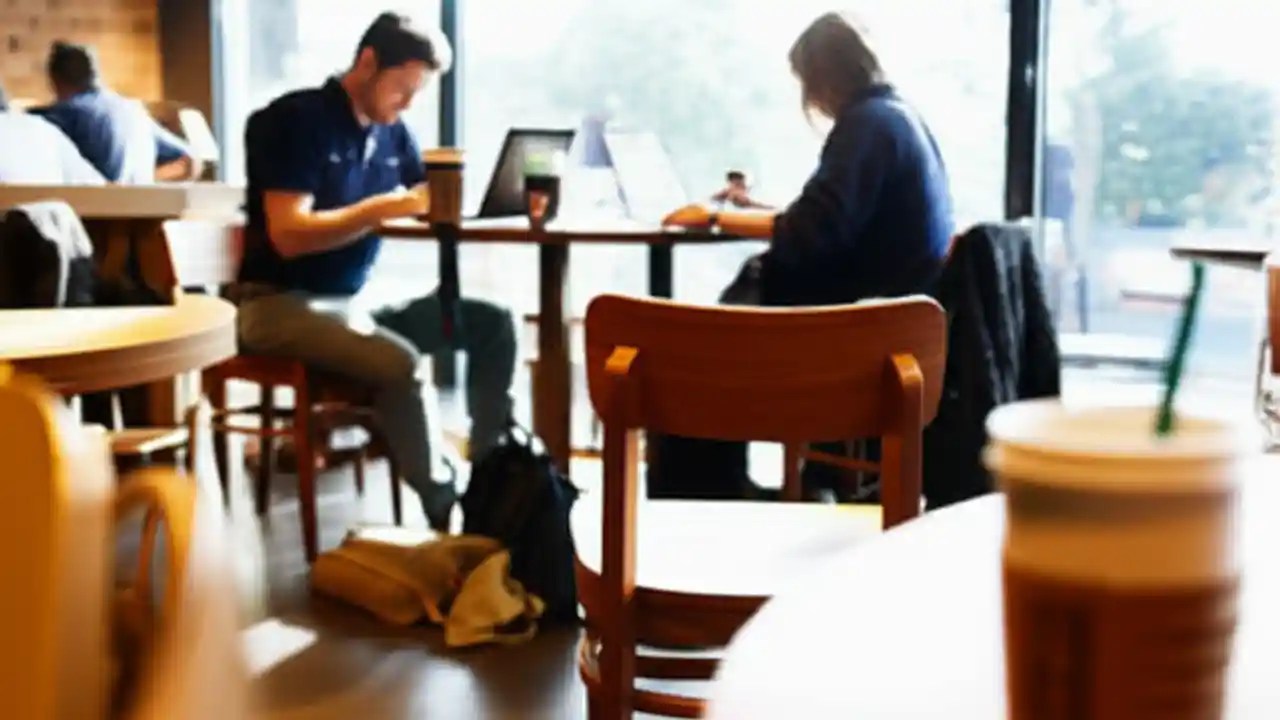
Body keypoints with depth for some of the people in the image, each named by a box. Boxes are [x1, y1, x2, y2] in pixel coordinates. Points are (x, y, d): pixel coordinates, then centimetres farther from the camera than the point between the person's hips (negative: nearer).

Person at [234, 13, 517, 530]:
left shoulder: (391, 131, 9)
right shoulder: (297, 120, -13)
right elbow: (288, 236, -21)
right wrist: (385, 208, -26)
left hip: (356, 298, 8)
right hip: (282, 304, -8)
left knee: (493, 323, -5)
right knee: (399, 361, -33)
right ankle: (442, 510, -20)